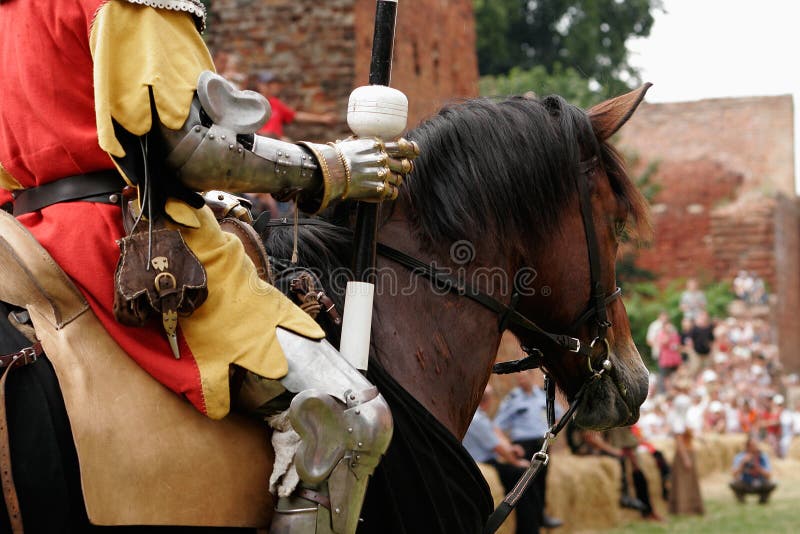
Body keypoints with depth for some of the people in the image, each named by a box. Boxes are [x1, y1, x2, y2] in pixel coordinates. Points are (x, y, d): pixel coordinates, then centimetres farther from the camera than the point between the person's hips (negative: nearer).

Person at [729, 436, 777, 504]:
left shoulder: (763, 457, -11)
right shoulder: (740, 457, -15)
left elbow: (769, 476, -19)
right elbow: (735, 476, -27)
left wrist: (757, 466, -33)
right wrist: (743, 462, -38)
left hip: (760, 488, 1)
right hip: (745, 488, -1)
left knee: (772, 485, -28)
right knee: (733, 484, -31)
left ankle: (763, 498, 2)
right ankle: (741, 498, 0)